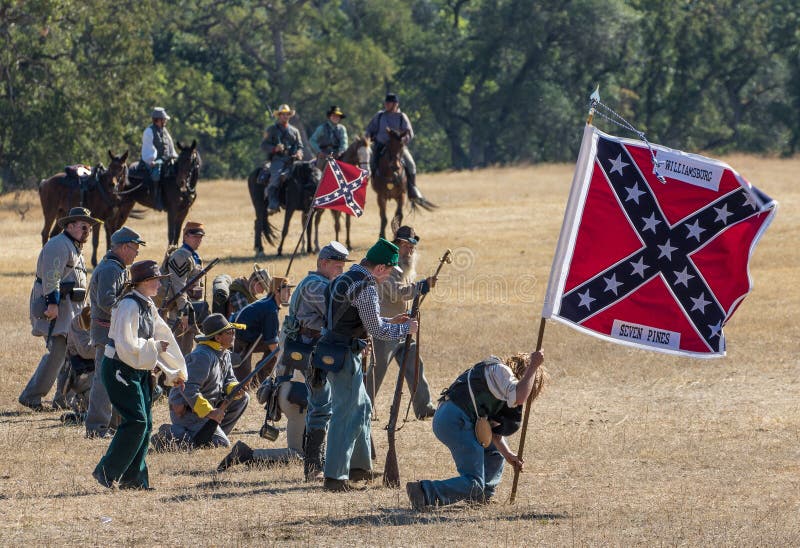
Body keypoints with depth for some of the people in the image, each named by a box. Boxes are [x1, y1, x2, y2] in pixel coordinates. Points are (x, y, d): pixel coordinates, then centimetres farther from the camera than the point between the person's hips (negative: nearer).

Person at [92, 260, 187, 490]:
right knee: (136, 421, -14)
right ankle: (106, 472, -7)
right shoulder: (129, 306, -18)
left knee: (145, 425, 7)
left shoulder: (148, 307, 11)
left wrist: (174, 372, 16)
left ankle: (133, 478, 13)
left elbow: (164, 339, 18)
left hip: (140, 371, 9)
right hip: (119, 369, -9)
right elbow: (127, 346, -26)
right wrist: (154, 347, -16)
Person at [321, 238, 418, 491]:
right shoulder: (365, 287, -17)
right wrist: (405, 329, 1)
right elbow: (376, 330, -14)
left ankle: (359, 466, 28)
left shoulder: (346, 278, 15)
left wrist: (390, 321, 23)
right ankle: (334, 476, -9)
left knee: (361, 407, 20)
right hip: (343, 355, -10)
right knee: (346, 414, -8)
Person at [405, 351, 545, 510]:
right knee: (474, 484, -15)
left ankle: (481, 498, 24)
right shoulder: (500, 370, 3)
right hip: (455, 422, -10)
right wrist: (533, 366, -10)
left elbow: (492, 426, 29)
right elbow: (519, 397, -18)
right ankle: (424, 492, -27)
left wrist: (507, 454, 19)